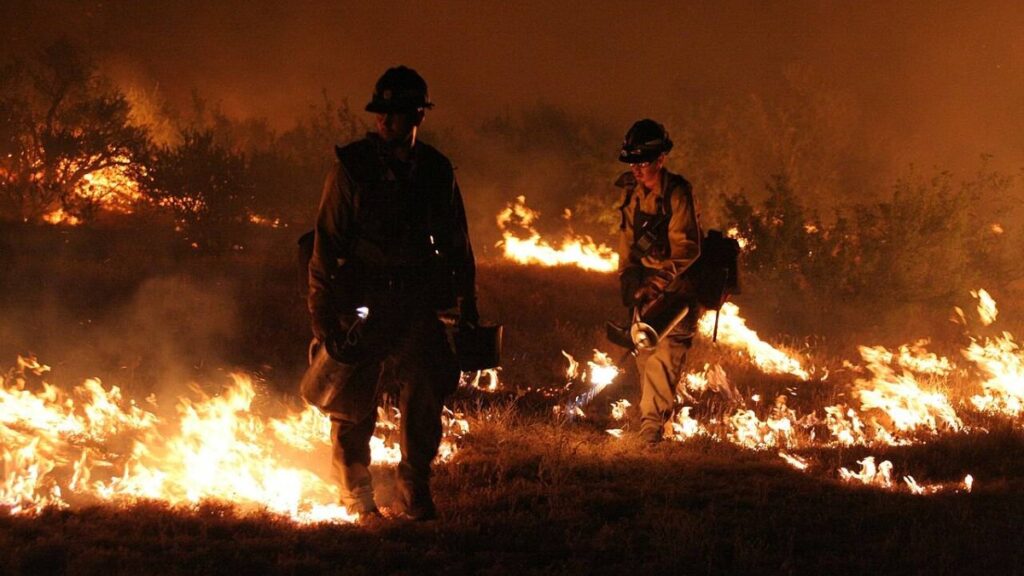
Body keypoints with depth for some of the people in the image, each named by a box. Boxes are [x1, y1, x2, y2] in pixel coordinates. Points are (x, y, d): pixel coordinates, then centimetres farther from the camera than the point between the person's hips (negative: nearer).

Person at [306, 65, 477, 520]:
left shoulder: (436, 171, 6)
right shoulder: (352, 168, -5)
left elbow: (455, 243, 17)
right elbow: (326, 244, -4)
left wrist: (466, 303, 16)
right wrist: (323, 315, -8)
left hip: (417, 305, 3)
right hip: (361, 306, -3)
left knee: (427, 395, -2)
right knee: (353, 406, 3)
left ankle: (416, 493, 13)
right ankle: (357, 498, 20)